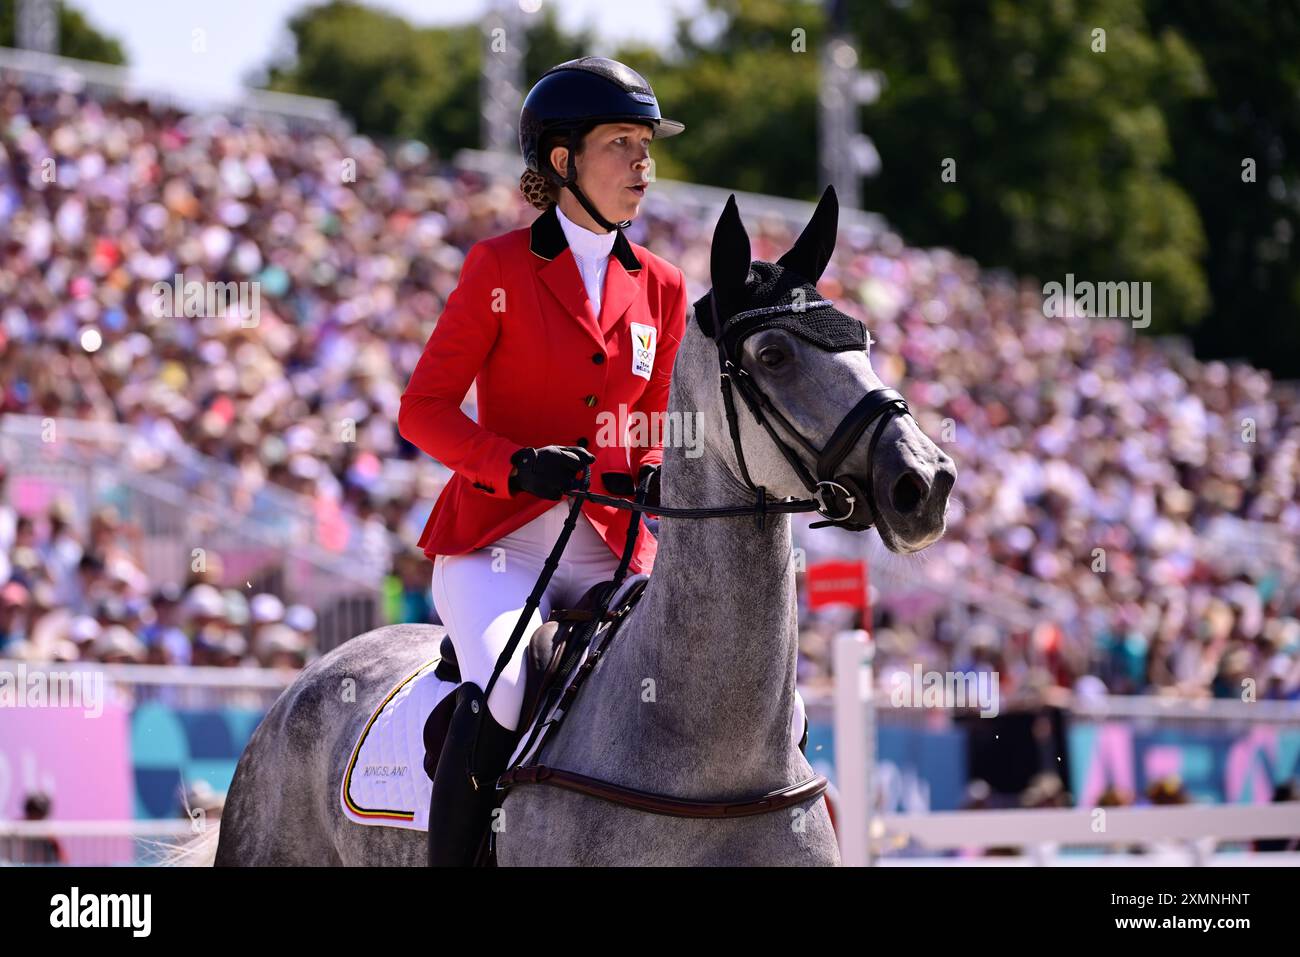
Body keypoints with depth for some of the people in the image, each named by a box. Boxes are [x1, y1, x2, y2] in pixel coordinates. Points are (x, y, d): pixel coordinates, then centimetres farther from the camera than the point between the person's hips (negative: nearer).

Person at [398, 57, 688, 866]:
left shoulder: (662, 289, 13)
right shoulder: (500, 268, 0)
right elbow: (424, 411, -2)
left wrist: (655, 477, -5)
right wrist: (518, 464, -19)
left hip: (610, 550, 4)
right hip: (496, 539, -4)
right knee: (502, 688, -31)